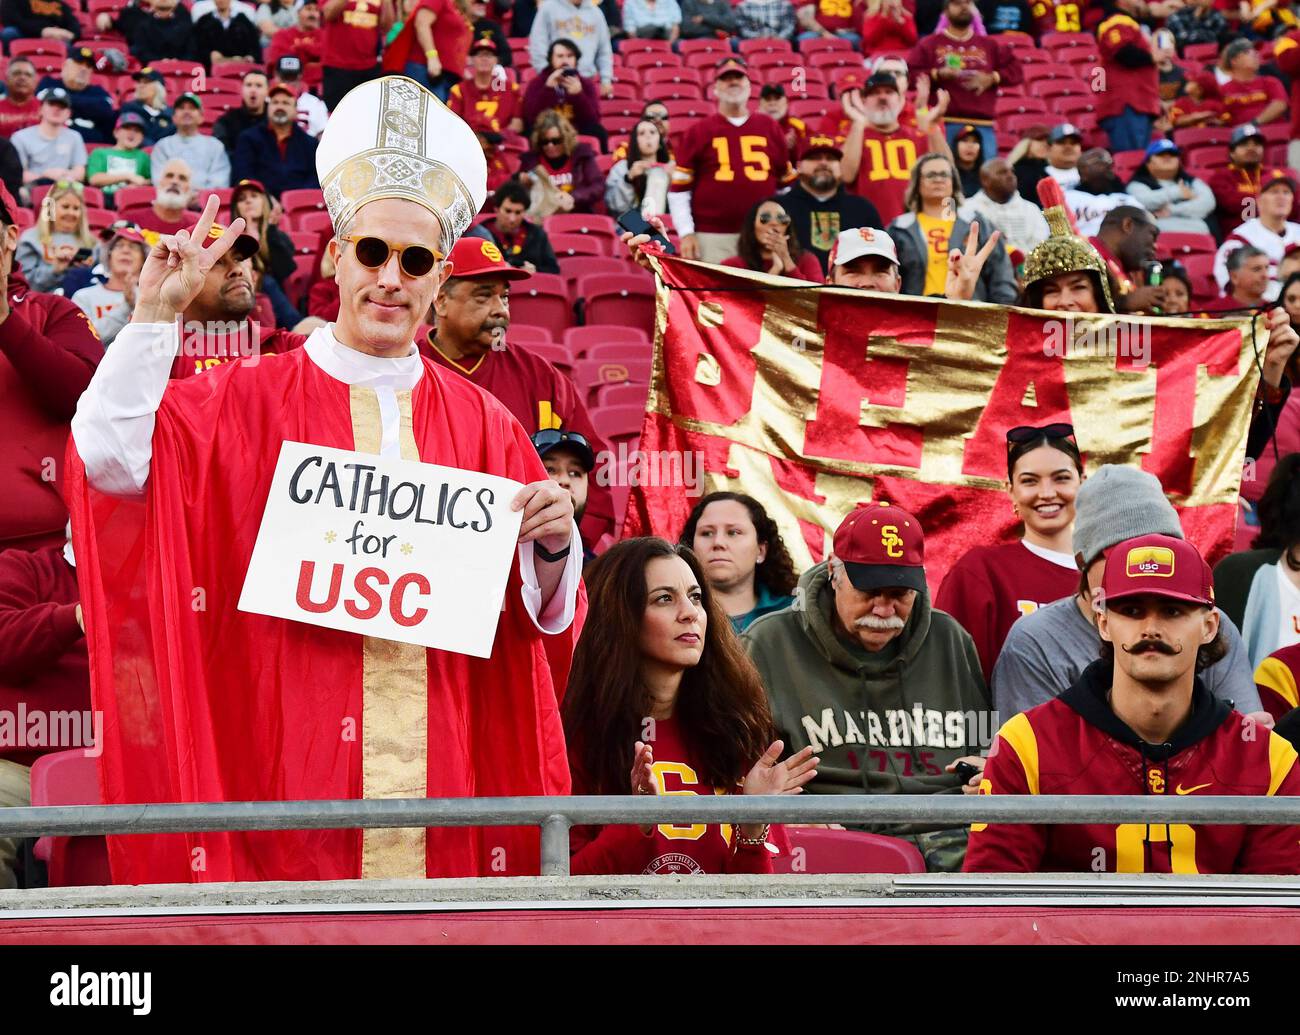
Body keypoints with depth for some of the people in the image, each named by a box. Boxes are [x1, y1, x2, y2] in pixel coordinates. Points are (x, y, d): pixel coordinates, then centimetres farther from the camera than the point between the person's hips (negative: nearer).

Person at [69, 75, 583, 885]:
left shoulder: (482, 425, 10)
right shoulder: (246, 401, 5)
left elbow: (536, 609, 9)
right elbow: (110, 459, -10)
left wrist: (552, 545, -12)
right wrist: (158, 312, -10)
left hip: (441, 772, 2)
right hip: (289, 768, -2)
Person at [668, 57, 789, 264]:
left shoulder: (770, 128, 12)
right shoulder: (699, 131, 6)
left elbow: (786, 184, 16)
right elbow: (679, 188, 5)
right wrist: (686, 233, -4)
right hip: (711, 237, -2)